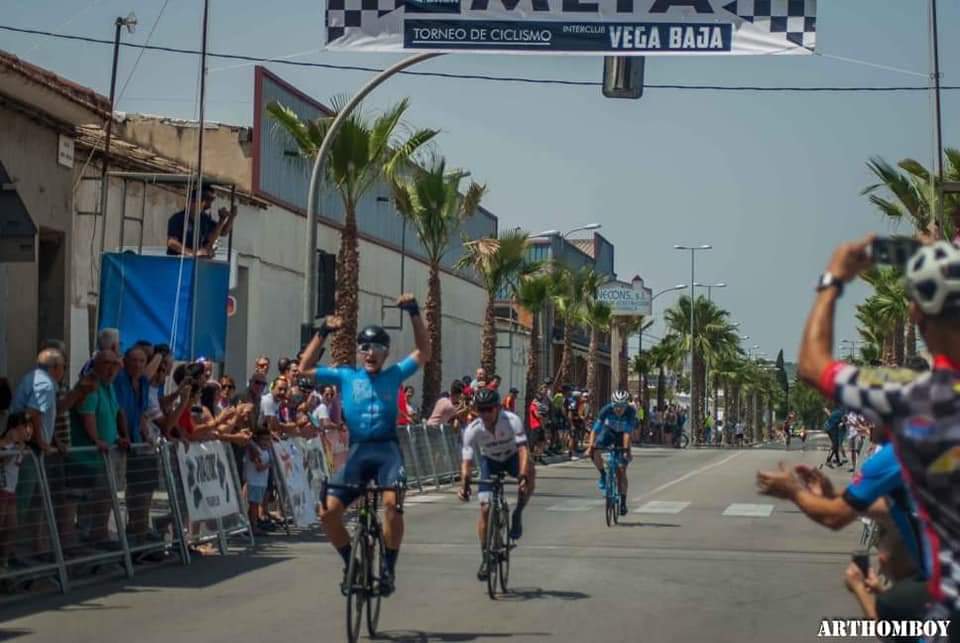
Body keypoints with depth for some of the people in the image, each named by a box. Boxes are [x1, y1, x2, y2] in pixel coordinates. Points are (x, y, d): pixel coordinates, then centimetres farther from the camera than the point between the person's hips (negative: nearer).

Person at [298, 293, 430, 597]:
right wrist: (323, 332, -1)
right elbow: (305, 369, 7)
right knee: (328, 511, -11)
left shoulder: (394, 375, 7)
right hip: (357, 451, 2)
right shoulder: (346, 376, 9)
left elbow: (424, 351, 1)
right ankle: (351, 563, 14)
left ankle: (388, 567, -12)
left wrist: (414, 313, -8)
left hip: (387, 449, -2)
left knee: (392, 503, -29)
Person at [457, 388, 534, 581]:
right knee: (485, 509, -10)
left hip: (512, 457, -1)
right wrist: (464, 484, -45)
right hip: (490, 461, 1)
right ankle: (486, 557, 6)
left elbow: (523, 450, -41)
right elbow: (467, 460, -28)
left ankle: (517, 514, -15)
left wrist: (522, 477, -56)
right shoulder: (473, 429, -27)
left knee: (529, 470, -36)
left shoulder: (512, 421, -32)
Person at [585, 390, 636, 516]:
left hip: (622, 436, -1)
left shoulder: (631, 412, -33)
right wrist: (590, 446, -45)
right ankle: (603, 476, -3)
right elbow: (595, 429, -34)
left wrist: (626, 449, -50)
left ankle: (623, 502, 1)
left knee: (621, 470, -7)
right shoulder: (606, 410, -31)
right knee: (594, 452, -29)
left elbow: (628, 433, -39)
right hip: (609, 431, 1)